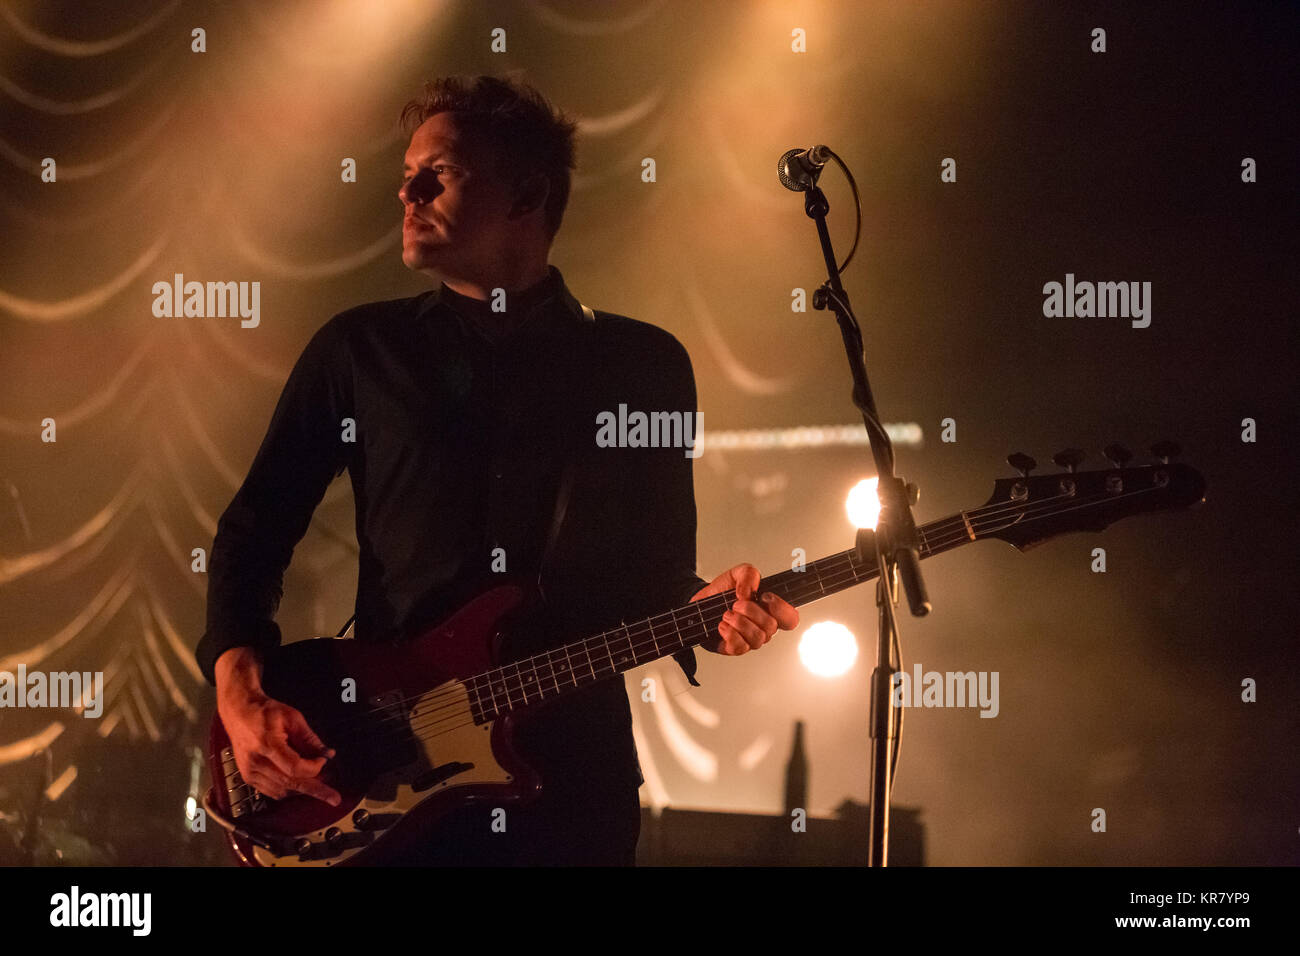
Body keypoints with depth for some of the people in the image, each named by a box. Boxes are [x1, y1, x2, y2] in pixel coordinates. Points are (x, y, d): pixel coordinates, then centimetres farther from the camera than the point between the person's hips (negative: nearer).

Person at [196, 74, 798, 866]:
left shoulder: (645, 364, 6)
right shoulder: (360, 349, 6)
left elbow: (658, 571, 10)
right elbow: (254, 529, 8)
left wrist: (704, 611, -13)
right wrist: (240, 694, -7)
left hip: (573, 778, 0)